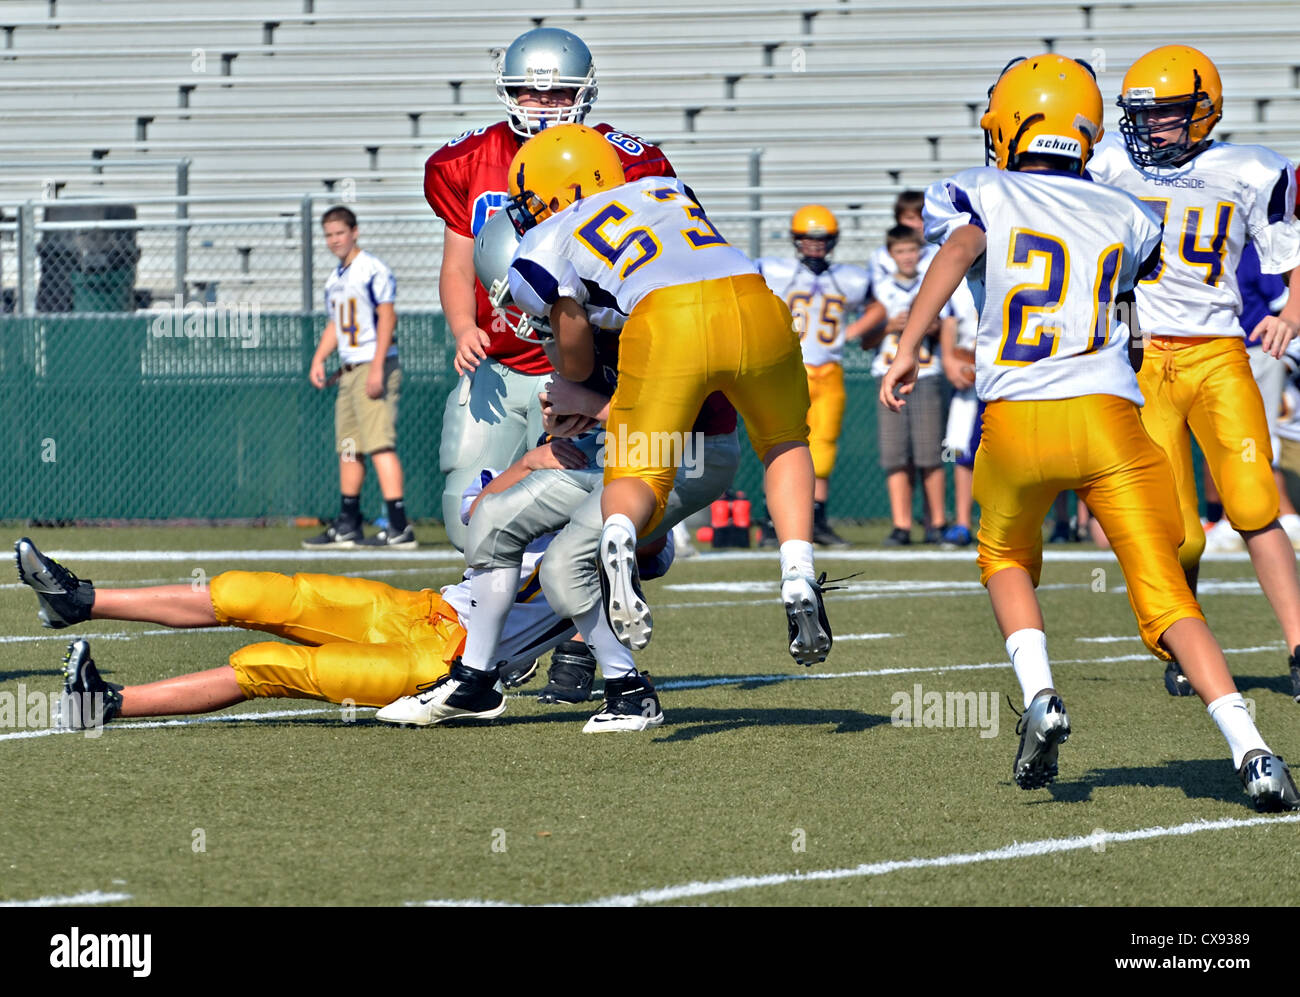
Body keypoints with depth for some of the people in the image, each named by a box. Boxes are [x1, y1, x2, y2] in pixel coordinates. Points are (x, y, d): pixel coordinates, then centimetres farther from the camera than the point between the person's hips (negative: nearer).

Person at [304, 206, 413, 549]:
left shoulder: (373, 270, -9)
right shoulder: (334, 279, 18)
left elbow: (387, 318, -15)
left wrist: (377, 369, -21)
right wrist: (319, 360, 11)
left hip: (374, 368, -9)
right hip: (348, 372, 9)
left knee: (380, 444, -16)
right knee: (348, 447, 12)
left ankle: (399, 527, -22)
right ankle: (347, 527, 20)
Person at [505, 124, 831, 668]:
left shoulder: (549, 244, 19)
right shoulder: (667, 189, 34)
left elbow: (576, 363, 21)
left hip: (667, 323, -4)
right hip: (756, 307, 4)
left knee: (639, 477, 11)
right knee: (785, 444, 28)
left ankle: (619, 539, -24)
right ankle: (798, 578, 7)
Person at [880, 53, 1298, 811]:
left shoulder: (981, 196, 10)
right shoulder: (1128, 219, 18)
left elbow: (959, 249, -12)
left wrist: (909, 346, -17)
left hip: (1015, 417, -1)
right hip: (1108, 412, 1)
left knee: (1007, 558, 28)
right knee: (1165, 596, -1)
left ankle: (1041, 699, 6)